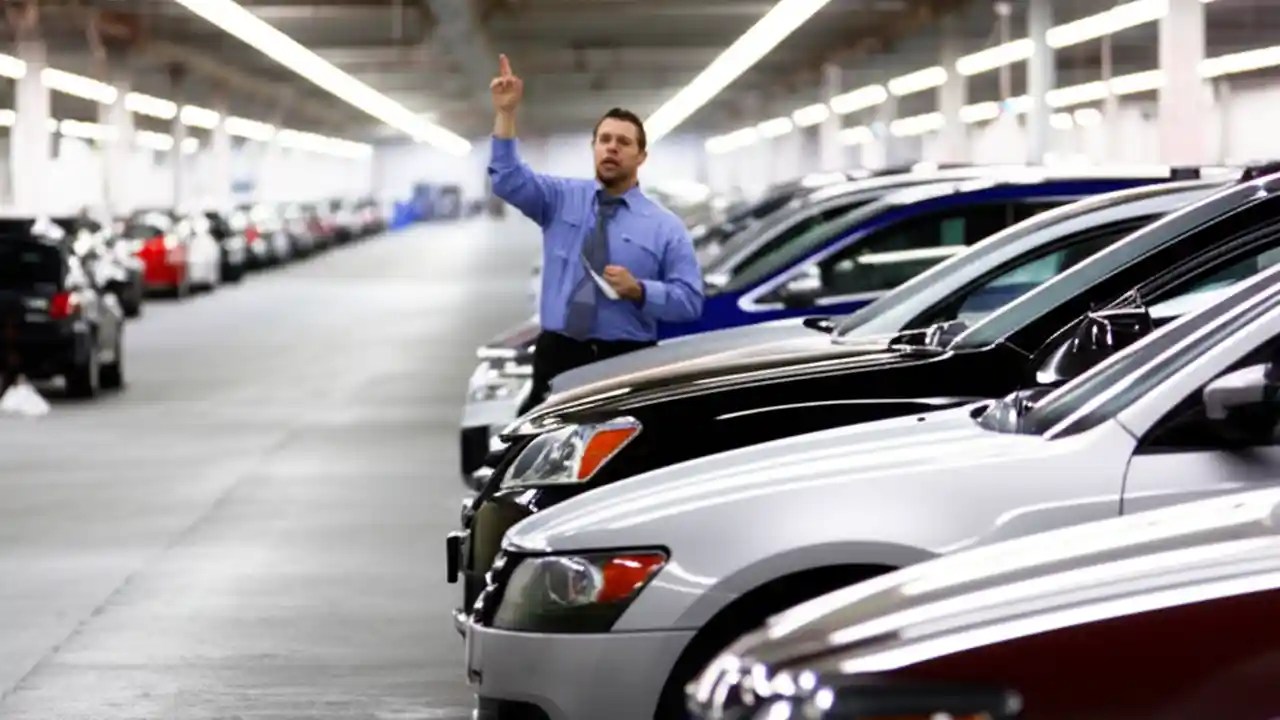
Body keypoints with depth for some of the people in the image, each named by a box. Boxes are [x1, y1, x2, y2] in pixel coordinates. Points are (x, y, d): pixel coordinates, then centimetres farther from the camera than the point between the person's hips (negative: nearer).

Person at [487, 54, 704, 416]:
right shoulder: (562, 198, 11)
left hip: (626, 361, -1)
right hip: (558, 356, 1)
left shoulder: (665, 226, 5)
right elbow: (508, 180, -5)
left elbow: (690, 300, 2)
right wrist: (506, 114, -16)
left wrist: (638, 290, -14)